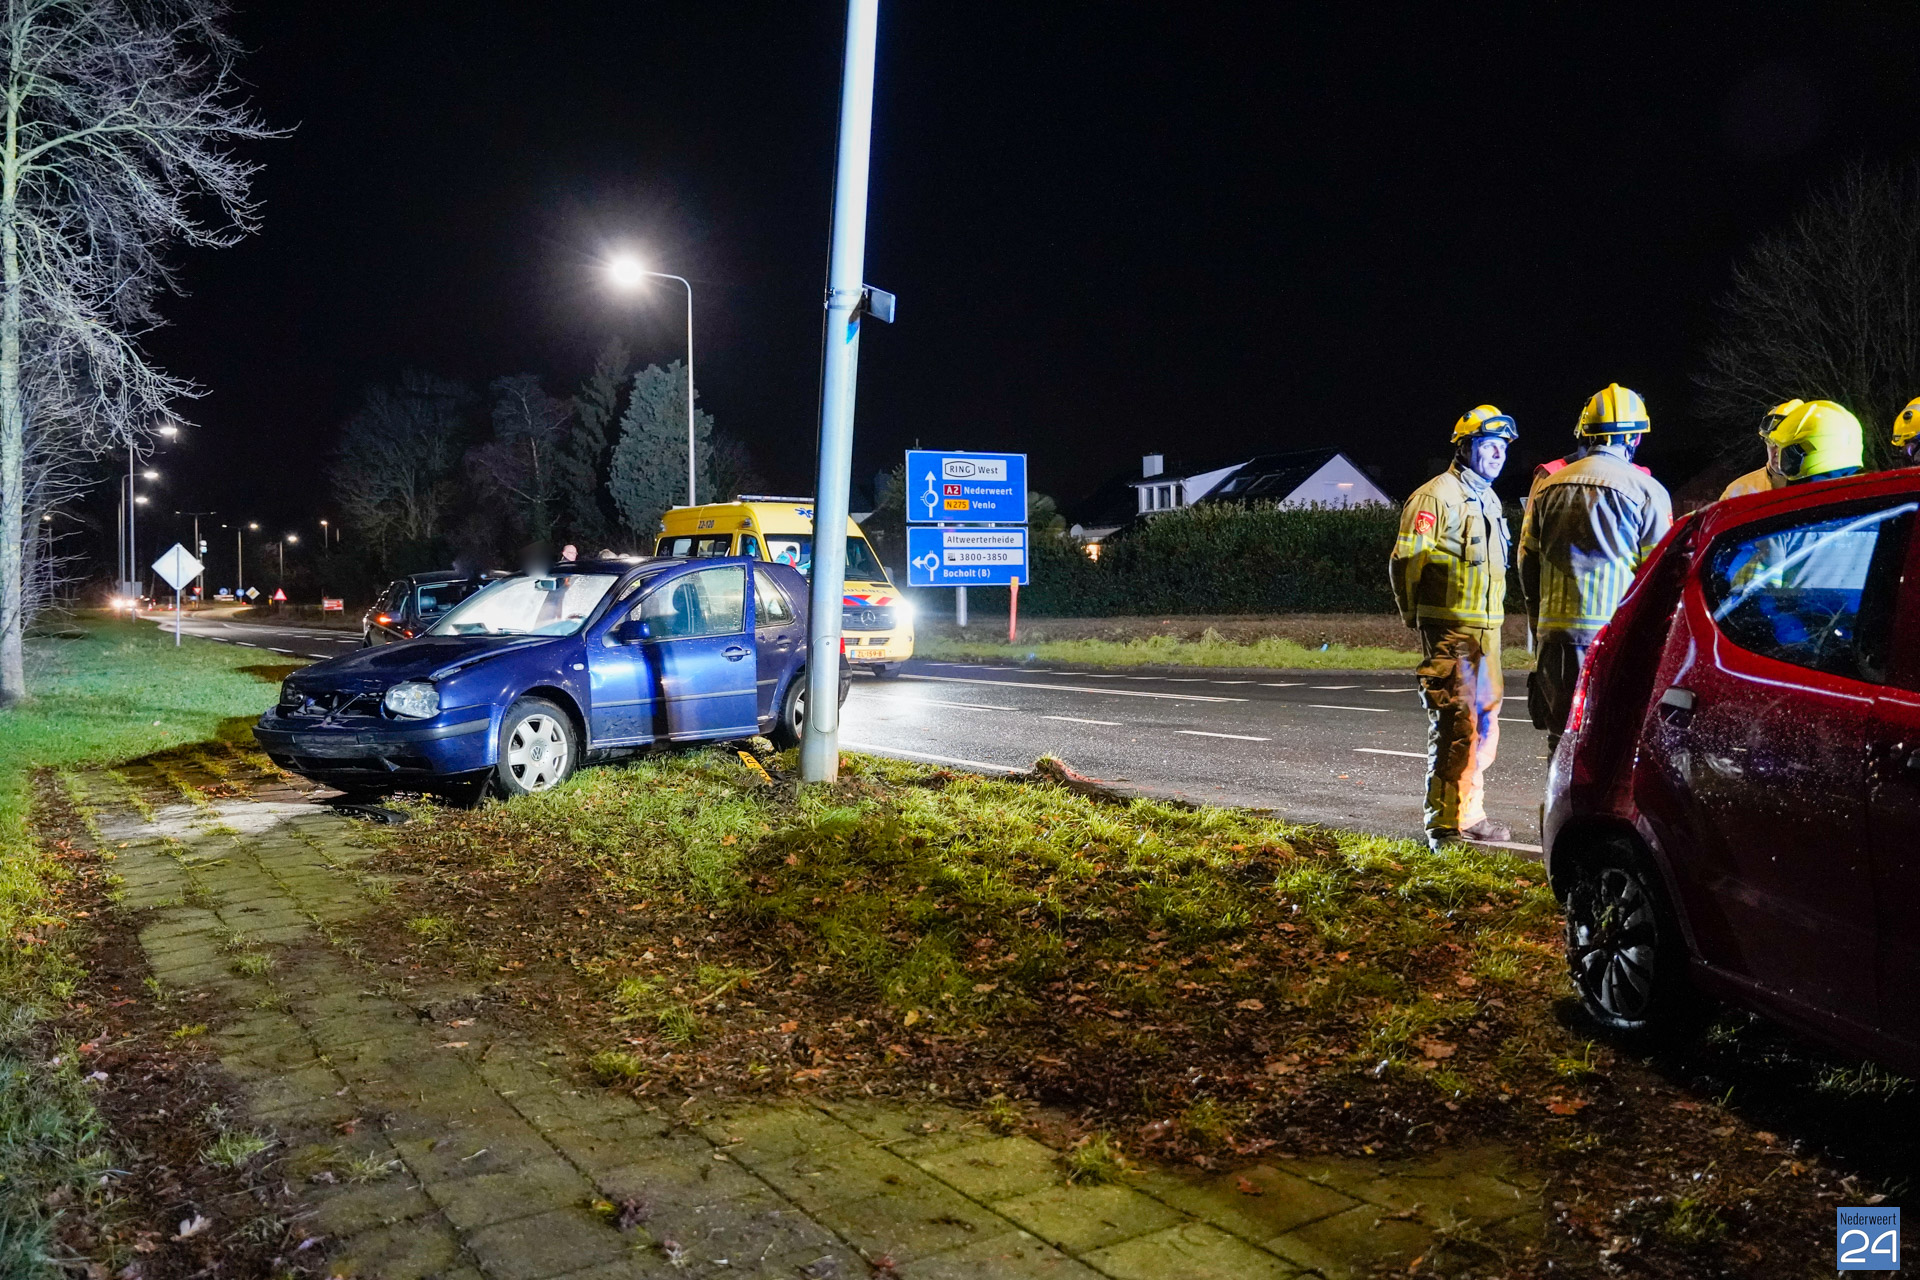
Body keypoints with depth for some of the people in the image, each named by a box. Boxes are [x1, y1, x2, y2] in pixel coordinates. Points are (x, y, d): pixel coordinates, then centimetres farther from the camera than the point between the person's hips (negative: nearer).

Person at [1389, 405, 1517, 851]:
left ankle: (1469, 814, 26)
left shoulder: (1489, 500, 20)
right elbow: (1405, 561, -14)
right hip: (1450, 630, -9)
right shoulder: (1437, 496, -10)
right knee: (1455, 726, -10)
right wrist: (1418, 618, -8)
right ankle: (1445, 823, -5)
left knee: (1484, 722, 15)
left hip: (1486, 630, 9)